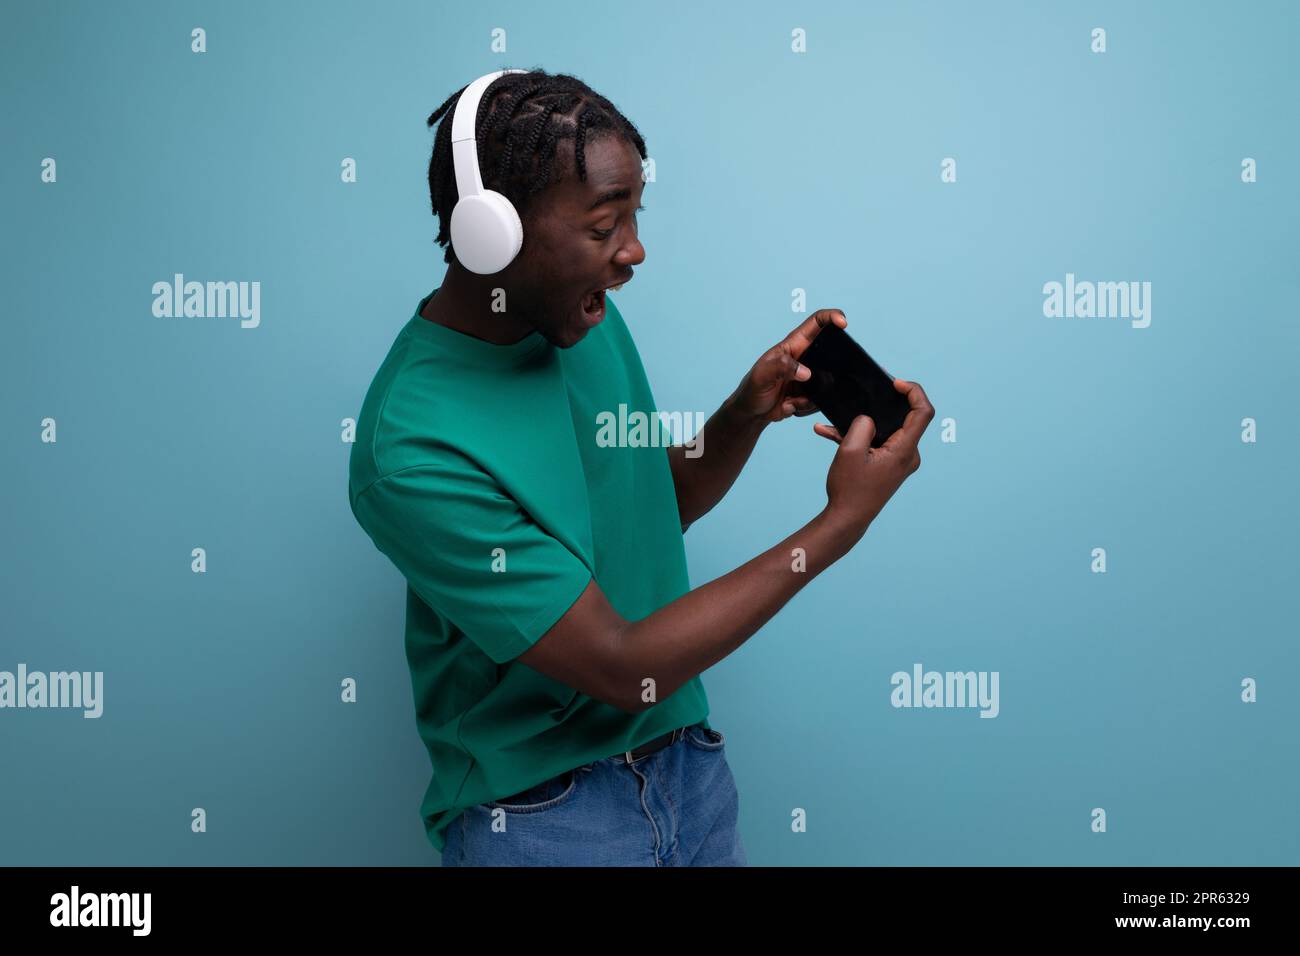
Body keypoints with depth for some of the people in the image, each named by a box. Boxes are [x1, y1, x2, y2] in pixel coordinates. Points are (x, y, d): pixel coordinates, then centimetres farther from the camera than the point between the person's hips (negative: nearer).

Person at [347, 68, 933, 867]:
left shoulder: (588, 319, -4)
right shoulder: (413, 451, -26)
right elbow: (624, 667, -23)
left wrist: (747, 414, -9)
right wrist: (841, 523, -21)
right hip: (540, 816, -6)